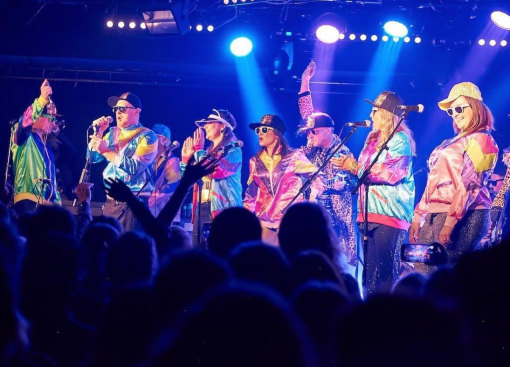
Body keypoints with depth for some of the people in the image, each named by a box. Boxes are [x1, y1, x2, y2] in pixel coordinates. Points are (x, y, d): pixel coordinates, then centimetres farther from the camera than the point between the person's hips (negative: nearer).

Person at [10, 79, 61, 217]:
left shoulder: (46, 146, 27)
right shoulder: (25, 139, 5)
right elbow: (25, 122, -19)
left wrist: (57, 200, 19)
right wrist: (42, 99, -32)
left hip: (47, 202, 8)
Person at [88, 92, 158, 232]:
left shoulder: (147, 137, -4)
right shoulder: (112, 133, 15)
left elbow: (135, 167, -16)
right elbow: (93, 158, 13)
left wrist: (106, 151, -17)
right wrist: (98, 133, 0)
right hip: (110, 202, 6)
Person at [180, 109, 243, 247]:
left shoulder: (233, 150, -2)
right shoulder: (208, 151, 20)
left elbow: (215, 171, -20)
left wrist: (198, 150, -11)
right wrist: (186, 158, 11)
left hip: (222, 209, -8)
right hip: (201, 209, 8)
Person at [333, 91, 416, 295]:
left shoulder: (400, 140, -7)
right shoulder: (373, 139, 19)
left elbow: (391, 172, -19)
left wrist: (356, 167, -15)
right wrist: (350, 166, 7)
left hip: (389, 215, -9)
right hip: (369, 213, 9)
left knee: (385, 271, -12)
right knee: (369, 272, 8)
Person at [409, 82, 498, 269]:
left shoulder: (480, 140, -5)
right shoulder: (453, 142, 25)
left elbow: (469, 185, -14)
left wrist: (450, 222, -21)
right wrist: (418, 216, 18)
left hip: (463, 216, -9)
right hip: (434, 216, 9)